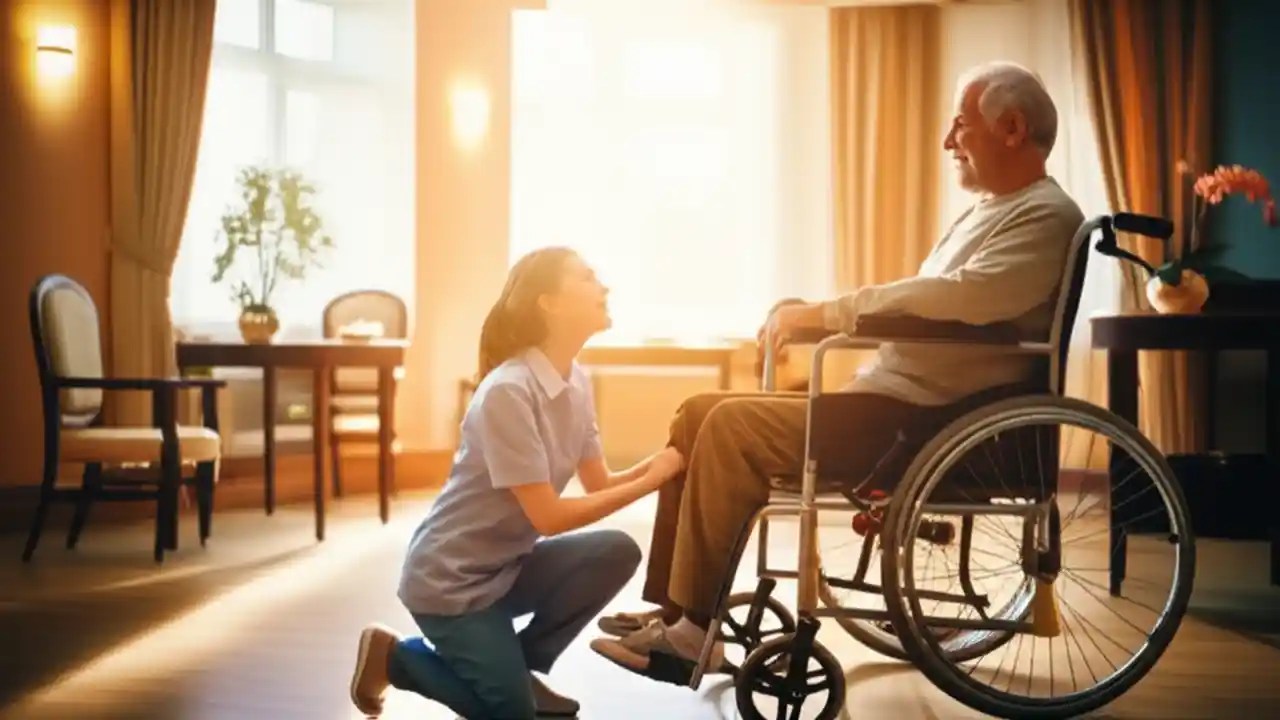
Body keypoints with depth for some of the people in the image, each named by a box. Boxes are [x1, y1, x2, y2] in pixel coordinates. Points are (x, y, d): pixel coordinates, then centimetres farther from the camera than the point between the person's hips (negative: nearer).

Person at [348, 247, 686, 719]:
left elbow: (599, 484, -1)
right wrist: (650, 480, -25)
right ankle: (395, 656, 13)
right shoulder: (508, 392, -26)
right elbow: (547, 517, -26)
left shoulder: (575, 382, -1)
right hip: (450, 578, -8)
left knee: (617, 552, -13)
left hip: (507, 566, 8)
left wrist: (657, 463, -18)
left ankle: (522, 664, 7)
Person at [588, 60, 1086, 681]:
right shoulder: (986, 210, 23)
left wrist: (827, 313, -21)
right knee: (699, 414, 2)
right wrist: (815, 316, 6)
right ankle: (671, 606, 2)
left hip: (930, 424, -10)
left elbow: (965, 297, -27)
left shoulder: (1045, 217, -9)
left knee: (733, 425, -21)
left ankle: (694, 629, -14)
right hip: (891, 400, 10)